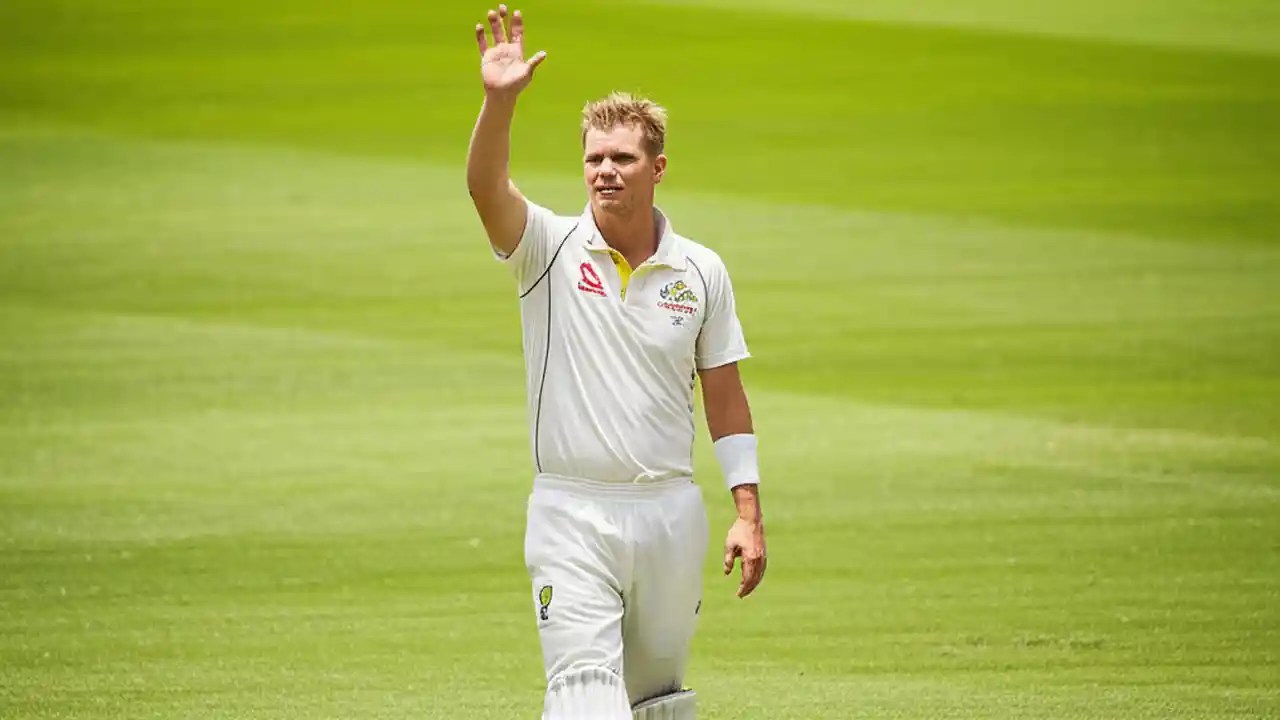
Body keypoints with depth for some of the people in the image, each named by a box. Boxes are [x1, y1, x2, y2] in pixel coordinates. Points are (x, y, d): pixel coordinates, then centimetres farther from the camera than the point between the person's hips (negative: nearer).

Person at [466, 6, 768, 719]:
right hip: (572, 511, -3)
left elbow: (726, 397, 9)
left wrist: (749, 514, 4)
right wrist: (500, 99, -38)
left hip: (670, 510, 3)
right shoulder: (550, 249, -1)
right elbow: (486, 185, -21)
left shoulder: (701, 272, 5)